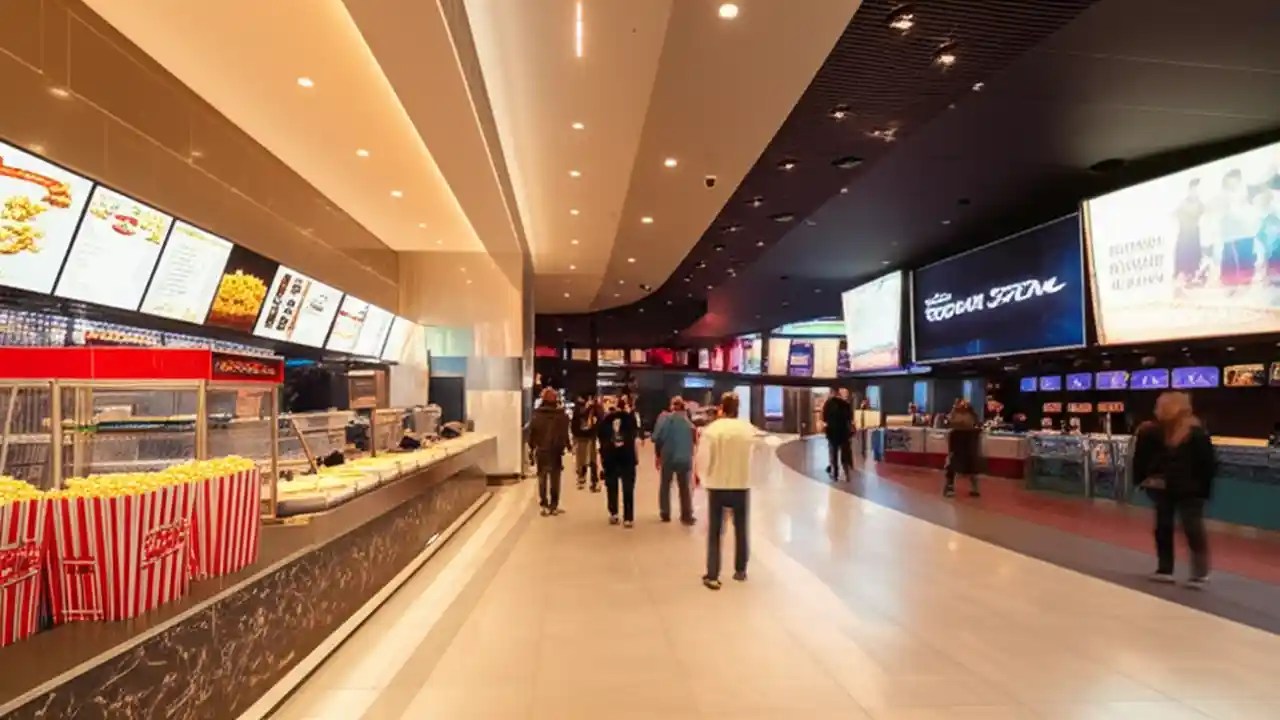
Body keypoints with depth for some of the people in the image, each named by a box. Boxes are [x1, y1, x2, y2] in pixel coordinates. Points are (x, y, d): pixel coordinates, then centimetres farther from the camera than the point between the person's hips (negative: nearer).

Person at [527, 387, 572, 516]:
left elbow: (531, 433, -1)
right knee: (555, 478, 8)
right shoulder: (561, 415, -9)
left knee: (542, 478, 9)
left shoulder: (537, 415, -3)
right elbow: (564, 433, -7)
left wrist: (531, 447, 6)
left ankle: (545, 506, 8)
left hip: (541, 451, 1)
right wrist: (566, 446, 4)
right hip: (555, 450, -1)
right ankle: (554, 506, 10)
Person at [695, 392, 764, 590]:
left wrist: (706, 479, 9)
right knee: (741, 530, 19)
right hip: (742, 486, 2)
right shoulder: (749, 429, -6)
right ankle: (740, 571, 30)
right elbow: (762, 461, 3)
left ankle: (712, 576, 5)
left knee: (714, 532, 8)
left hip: (717, 487, -2)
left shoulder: (711, 429, -12)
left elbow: (702, 460, -9)